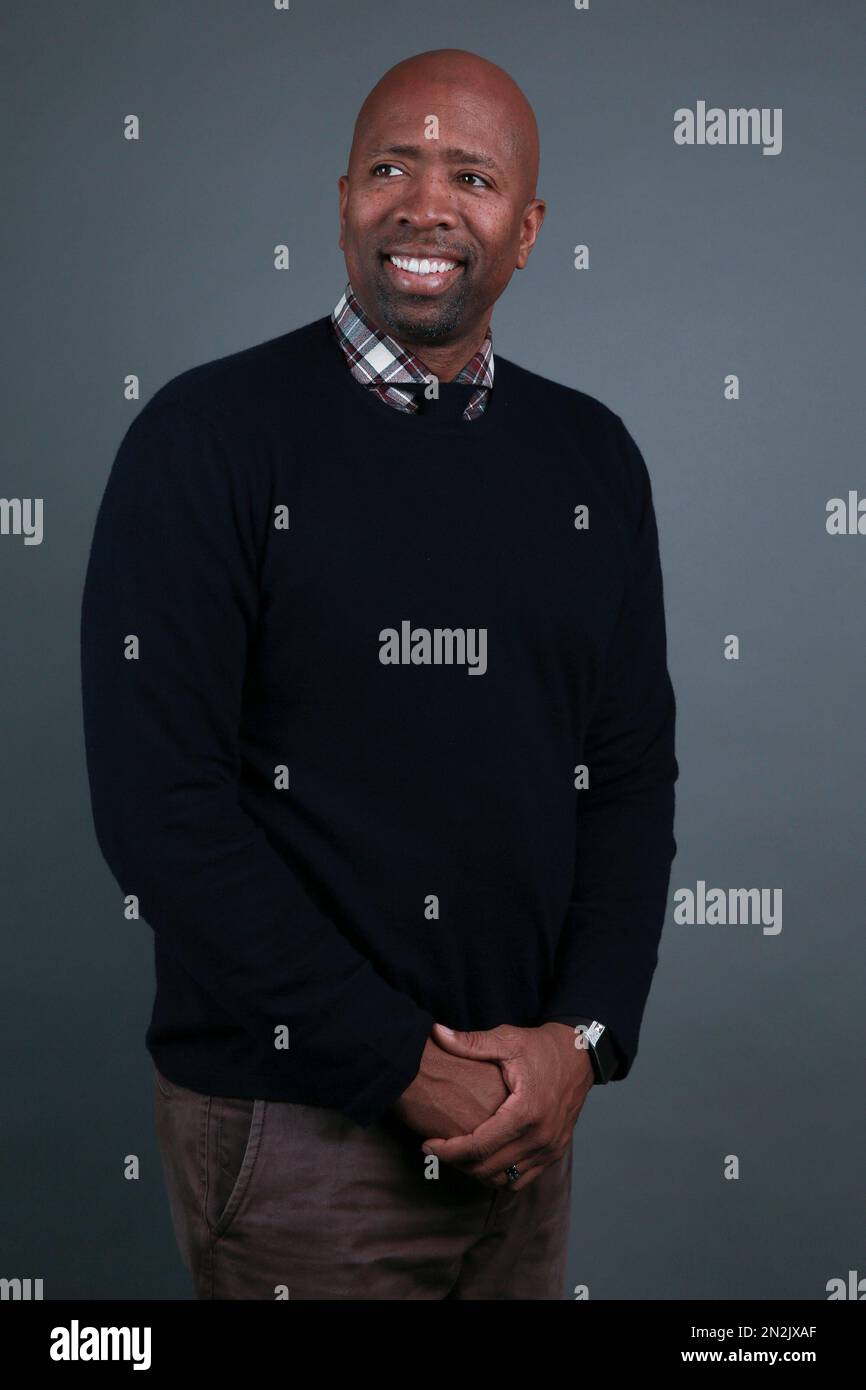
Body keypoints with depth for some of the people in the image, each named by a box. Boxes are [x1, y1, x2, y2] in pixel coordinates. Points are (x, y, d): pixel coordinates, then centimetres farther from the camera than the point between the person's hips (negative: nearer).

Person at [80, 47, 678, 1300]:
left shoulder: (591, 455, 5)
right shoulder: (209, 435, -10)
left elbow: (635, 766, 5)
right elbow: (160, 800, -16)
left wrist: (584, 1034, -8)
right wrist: (403, 1063, -15)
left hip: (525, 1111, 5)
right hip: (293, 1124, -4)